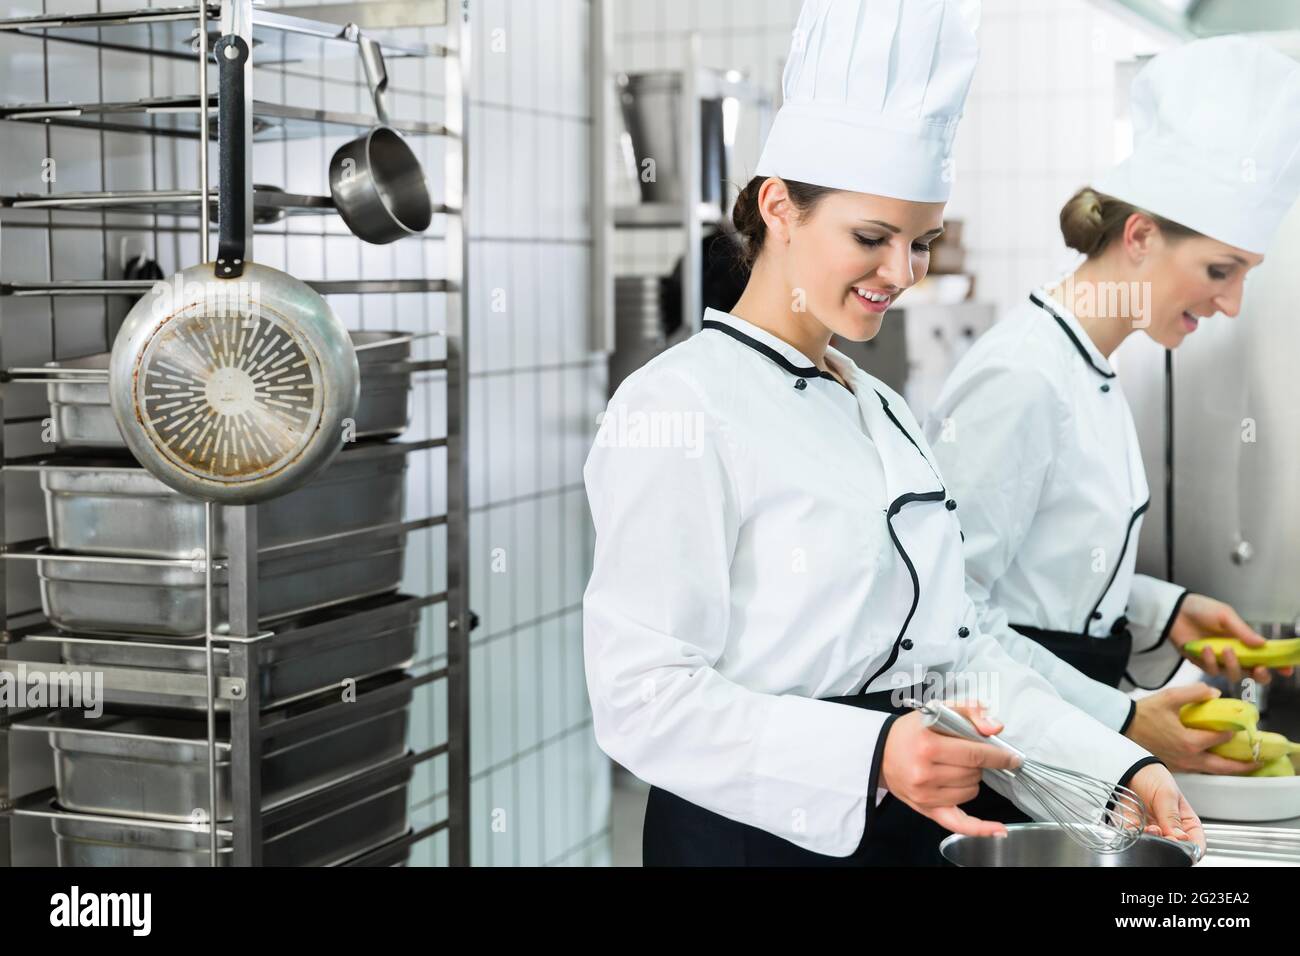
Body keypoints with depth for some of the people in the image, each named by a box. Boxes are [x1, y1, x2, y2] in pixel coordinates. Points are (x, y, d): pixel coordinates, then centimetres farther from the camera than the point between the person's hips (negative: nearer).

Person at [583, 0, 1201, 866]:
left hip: (909, 826, 8)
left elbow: (954, 654, 12)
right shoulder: (678, 408, -13)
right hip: (751, 832, -8)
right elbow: (643, 697, -20)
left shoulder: (883, 412, 12)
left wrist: (1120, 771, 0)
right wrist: (867, 754, -31)